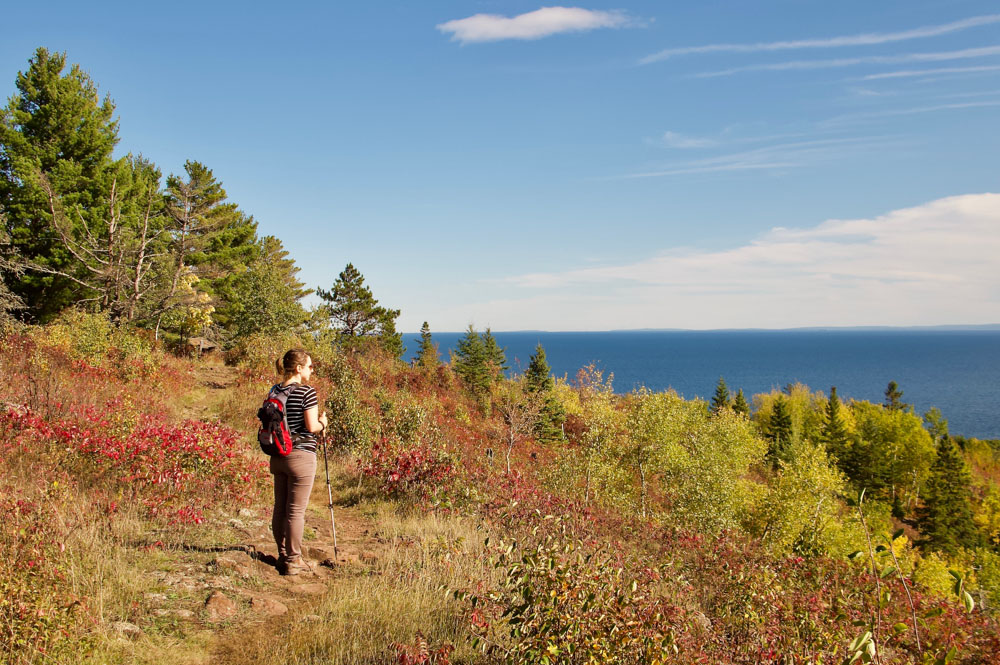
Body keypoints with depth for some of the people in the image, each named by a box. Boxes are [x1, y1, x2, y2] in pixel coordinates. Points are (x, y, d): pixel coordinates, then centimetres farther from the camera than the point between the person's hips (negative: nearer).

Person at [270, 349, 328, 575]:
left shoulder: (275, 391, 7)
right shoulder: (307, 391, -13)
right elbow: (312, 427, -15)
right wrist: (323, 423, 5)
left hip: (278, 456, 7)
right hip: (300, 455, -7)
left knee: (280, 508, 14)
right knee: (296, 510, 1)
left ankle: (283, 556, 25)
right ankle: (293, 561, 8)